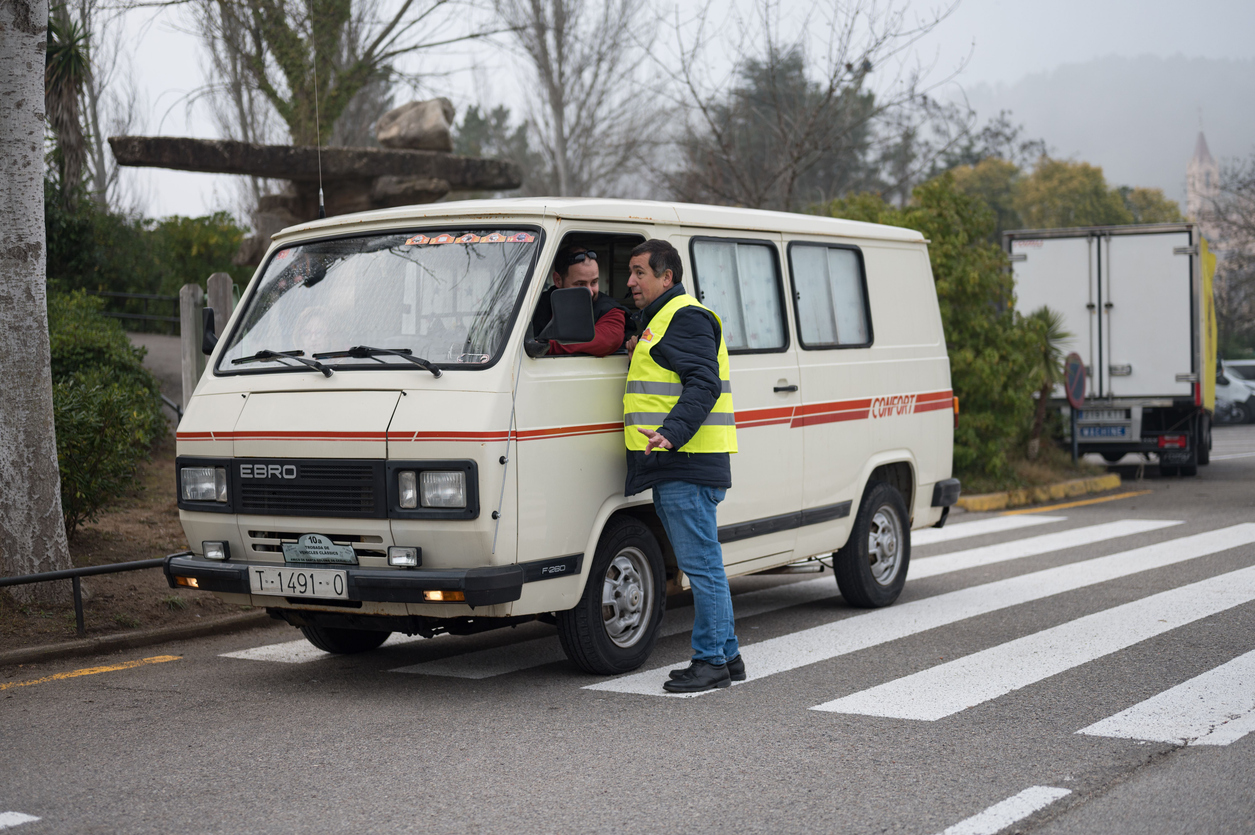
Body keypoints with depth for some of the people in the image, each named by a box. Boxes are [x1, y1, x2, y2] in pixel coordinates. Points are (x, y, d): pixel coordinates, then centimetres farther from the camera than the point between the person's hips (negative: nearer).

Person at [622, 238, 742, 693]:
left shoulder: (686, 318, -9)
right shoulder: (660, 321, 24)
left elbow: (703, 384, -19)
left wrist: (671, 432, -31)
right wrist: (639, 354, 24)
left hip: (687, 466, -11)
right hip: (674, 468, 11)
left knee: (700, 563, -6)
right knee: (702, 564, 13)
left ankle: (710, 660, -1)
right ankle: (727, 656, 19)